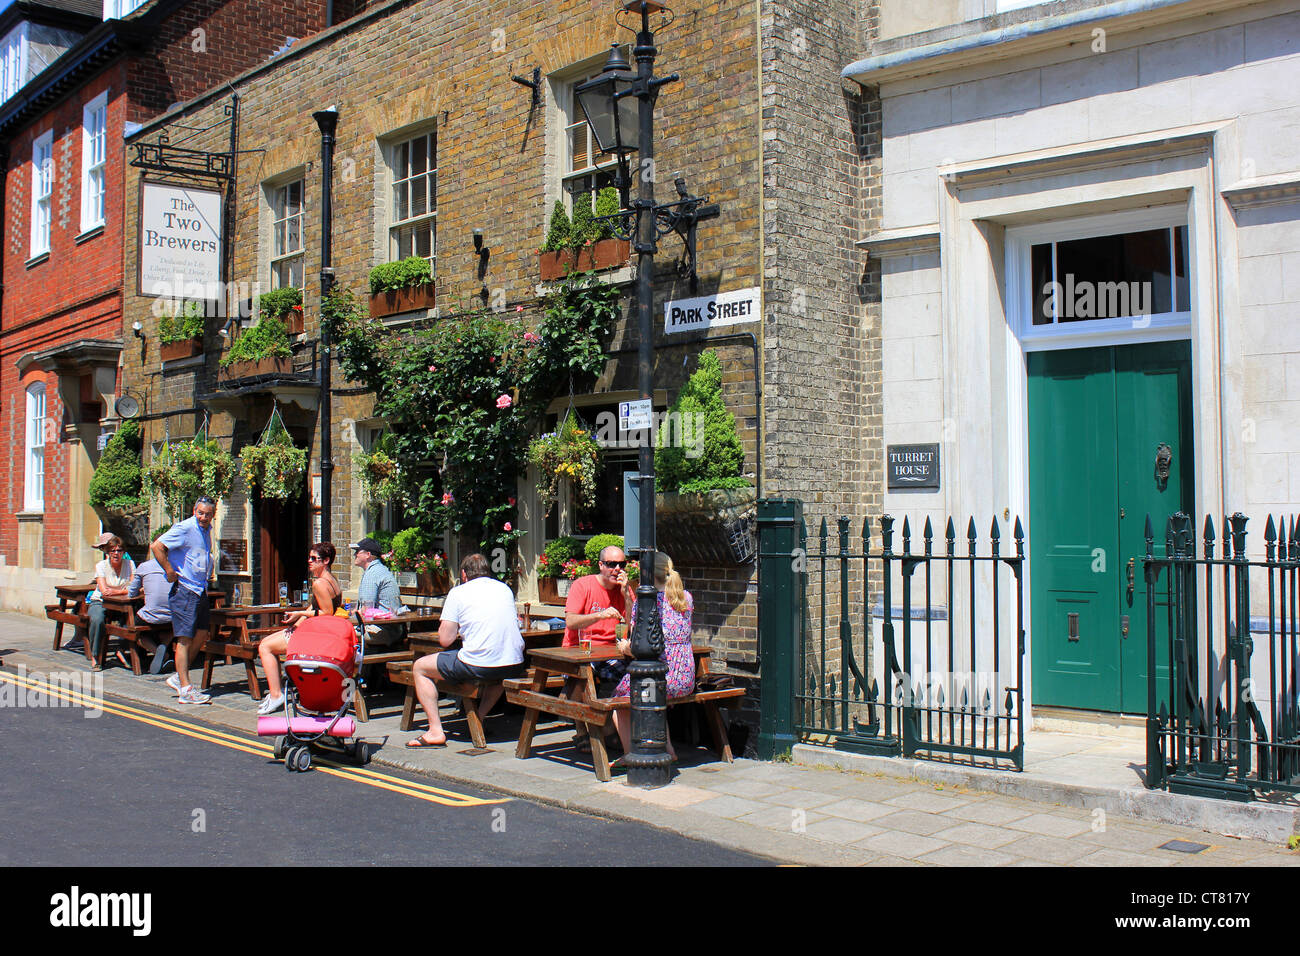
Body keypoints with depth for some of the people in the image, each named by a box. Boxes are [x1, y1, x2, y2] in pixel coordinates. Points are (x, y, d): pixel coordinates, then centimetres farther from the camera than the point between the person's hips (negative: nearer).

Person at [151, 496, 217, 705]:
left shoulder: (207, 529, 14)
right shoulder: (184, 528, -13)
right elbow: (157, 547, -19)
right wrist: (170, 572, -17)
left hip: (201, 590, 9)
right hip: (184, 590, -9)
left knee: (200, 637, 10)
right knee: (185, 639, -8)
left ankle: (178, 678, 22)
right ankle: (185, 690, -8)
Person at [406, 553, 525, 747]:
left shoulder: (458, 592, 2)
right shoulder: (505, 589, 17)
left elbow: (445, 640, -1)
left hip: (477, 666, -6)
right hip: (514, 666, 6)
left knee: (420, 668, 14)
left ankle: (435, 730, 7)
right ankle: (479, 718, 32)